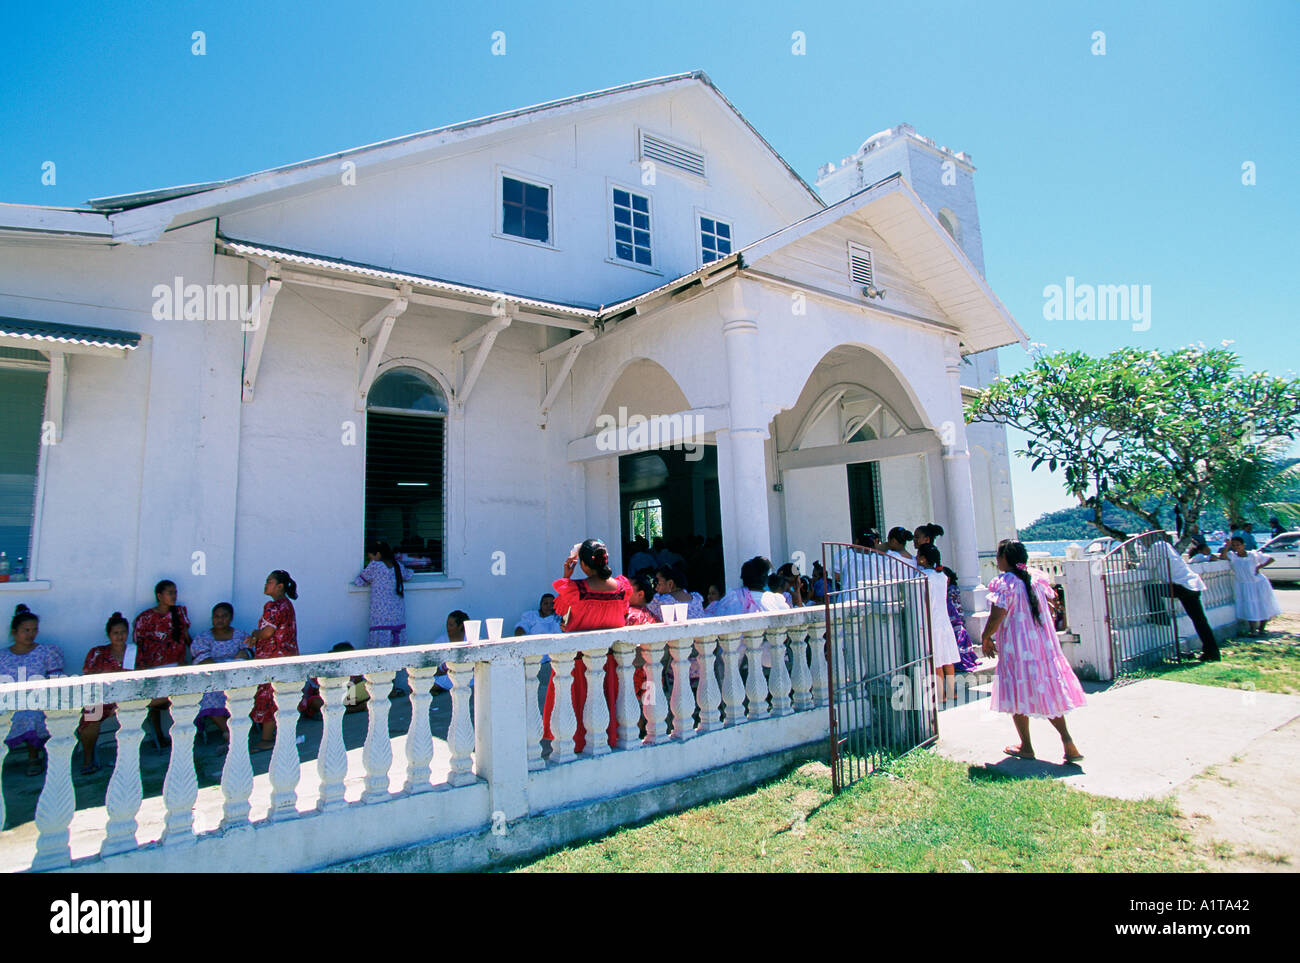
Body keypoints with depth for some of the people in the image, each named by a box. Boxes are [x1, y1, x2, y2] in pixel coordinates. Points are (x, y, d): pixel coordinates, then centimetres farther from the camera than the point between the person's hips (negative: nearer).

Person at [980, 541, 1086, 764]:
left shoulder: (1003, 583, -15)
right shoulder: (1036, 579, 6)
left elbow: (997, 617, -21)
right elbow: (1050, 602, 16)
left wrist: (986, 638, -5)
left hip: (1015, 647, -6)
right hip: (1044, 644, 7)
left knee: (1018, 694, 6)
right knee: (1046, 691, 14)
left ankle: (1026, 747, 14)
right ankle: (1067, 742, 6)